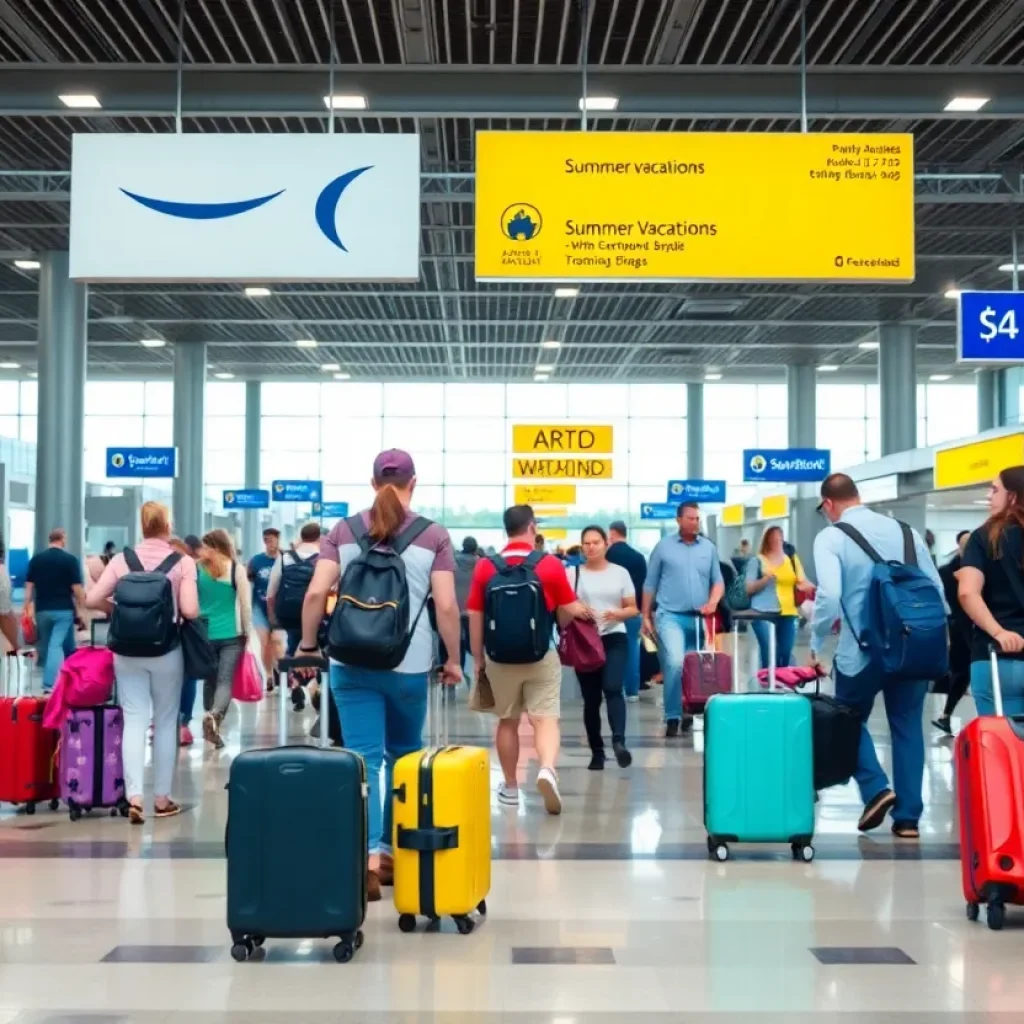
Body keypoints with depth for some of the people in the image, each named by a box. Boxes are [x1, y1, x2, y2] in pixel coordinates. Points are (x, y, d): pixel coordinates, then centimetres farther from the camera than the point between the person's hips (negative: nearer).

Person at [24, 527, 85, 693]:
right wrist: (81, 609, -2)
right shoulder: (70, 560, -6)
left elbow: (29, 585, 4)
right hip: (63, 610, -3)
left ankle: (51, 681, 25)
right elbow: (77, 587, -9)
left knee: (45, 646, 15)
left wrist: (27, 608, 8)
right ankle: (49, 684, -17)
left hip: (42, 610, 4)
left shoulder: (36, 558, 4)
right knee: (56, 645, -7)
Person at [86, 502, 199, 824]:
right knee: (165, 721, 9)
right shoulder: (183, 561, -6)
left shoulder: (122, 559, 0)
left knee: (134, 719, 2)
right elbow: (190, 611, -14)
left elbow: (92, 599, -4)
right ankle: (162, 798, 14)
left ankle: (134, 796, -10)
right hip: (166, 650, -2)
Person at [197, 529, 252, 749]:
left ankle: (210, 719, 25)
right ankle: (215, 716, -30)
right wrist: (247, 632, 6)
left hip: (204, 634, 2)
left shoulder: (198, 570, 2)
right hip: (231, 635, -2)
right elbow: (245, 605, -3)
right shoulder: (237, 569, -3)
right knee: (225, 680, -7)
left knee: (210, 681, 16)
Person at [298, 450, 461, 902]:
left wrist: (308, 645, 9)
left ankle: (368, 855, -12)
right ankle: (393, 850, 25)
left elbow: (316, 593, -3)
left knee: (362, 759, 1)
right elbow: (446, 605, -6)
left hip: (351, 663, 1)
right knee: (403, 757, 17)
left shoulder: (343, 531, 5)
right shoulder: (433, 535, 0)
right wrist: (452, 659, 5)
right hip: (409, 664, 0)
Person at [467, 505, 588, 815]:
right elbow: (569, 611, -1)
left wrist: (478, 657, 10)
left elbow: (475, 616, 0)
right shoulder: (550, 564, -6)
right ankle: (547, 769, -27)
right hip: (542, 655, -2)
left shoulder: (485, 567, -2)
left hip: (500, 656, 2)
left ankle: (510, 787, 23)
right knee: (545, 719, -2)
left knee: (507, 722, 15)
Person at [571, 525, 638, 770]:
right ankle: (596, 752, 14)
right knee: (591, 698, 4)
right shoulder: (573, 573, 4)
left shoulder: (620, 573, 6)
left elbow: (633, 609, 8)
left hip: (614, 638, -1)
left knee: (613, 689, -20)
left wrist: (617, 614, -12)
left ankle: (619, 742, -29)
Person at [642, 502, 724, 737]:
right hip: (670, 615, -3)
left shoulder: (709, 548, 8)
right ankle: (673, 717, -13)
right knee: (675, 662, -22)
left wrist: (713, 603, -7)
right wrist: (646, 616, 3)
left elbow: (718, 581, 12)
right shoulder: (663, 546, 2)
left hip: (699, 618, 4)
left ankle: (690, 713, 24)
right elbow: (650, 584, 6)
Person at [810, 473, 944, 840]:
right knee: (907, 726, 13)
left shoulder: (831, 537, -5)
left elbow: (829, 595, -18)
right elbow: (936, 587, 8)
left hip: (863, 648, -3)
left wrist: (816, 644, -5)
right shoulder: (904, 530, 8)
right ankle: (908, 817, 12)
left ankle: (877, 789, 0)